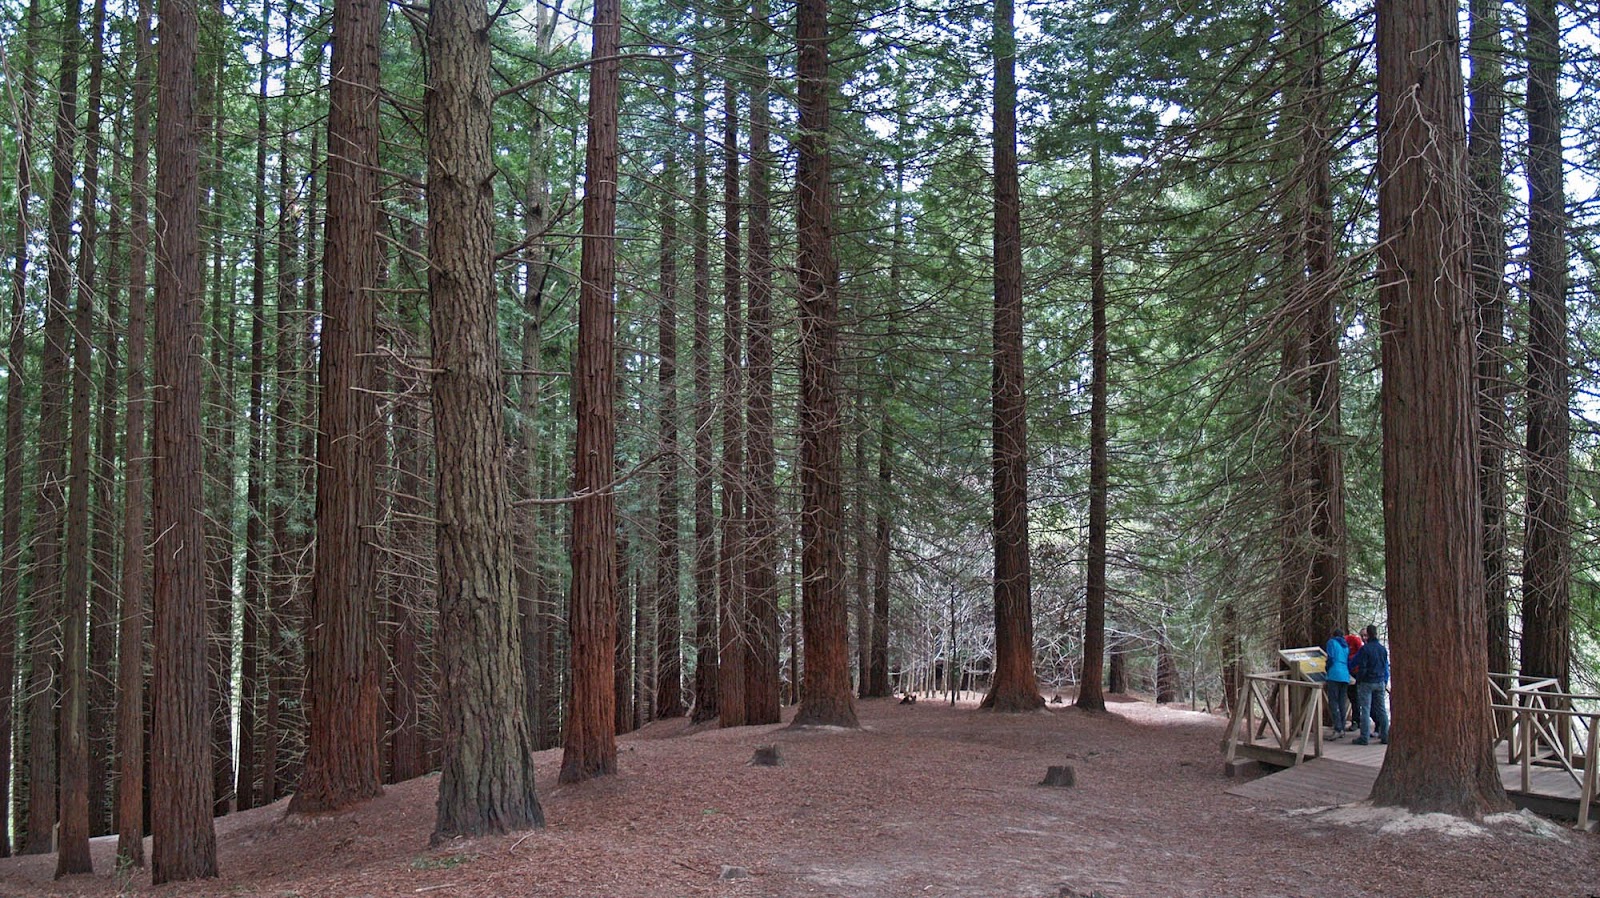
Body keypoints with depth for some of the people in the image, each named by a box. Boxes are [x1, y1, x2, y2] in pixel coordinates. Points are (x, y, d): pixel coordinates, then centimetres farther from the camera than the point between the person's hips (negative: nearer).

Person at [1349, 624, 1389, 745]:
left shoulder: (1365, 649, -13)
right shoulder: (1383, 649, 6)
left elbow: (1353, 664, -11)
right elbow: (1386, 667, 14)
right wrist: (1385, 682, 22)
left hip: (1366, 682, -6)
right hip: (1380, 682, 6)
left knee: (1365, 709, -4)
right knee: (1382, 709, 11)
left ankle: (1364, 737, -5)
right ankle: (1385, 736, 13)